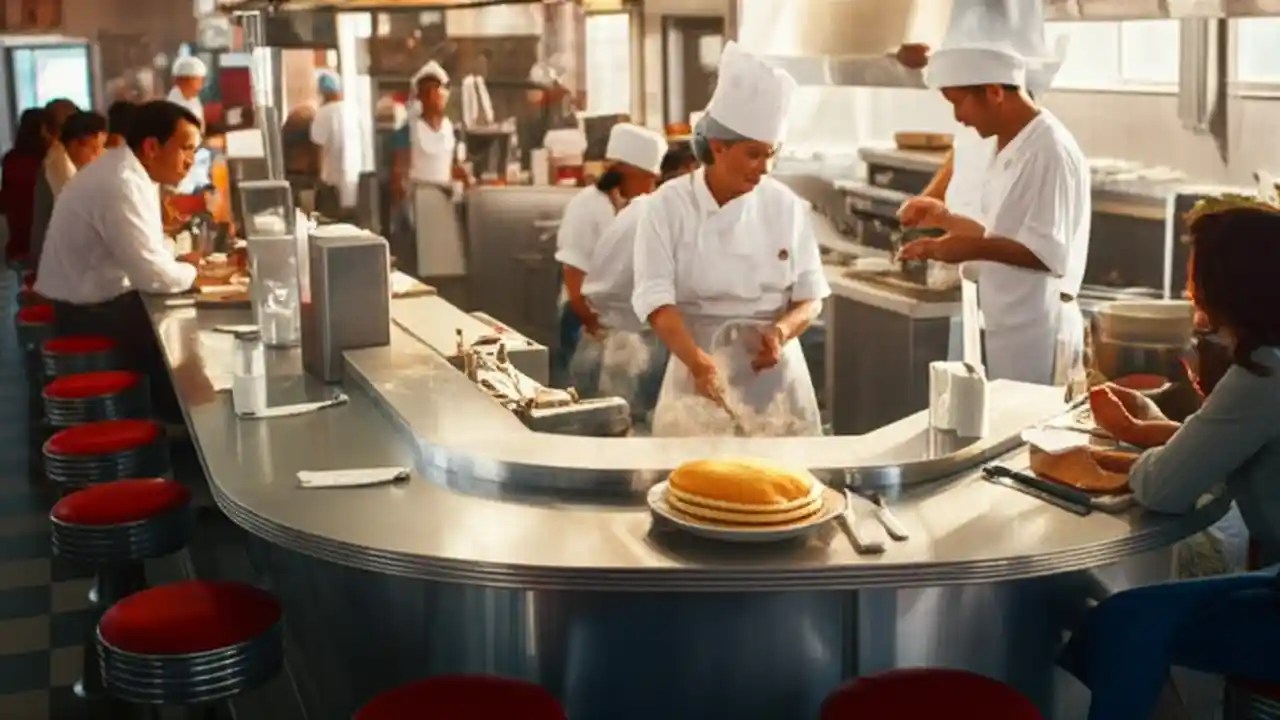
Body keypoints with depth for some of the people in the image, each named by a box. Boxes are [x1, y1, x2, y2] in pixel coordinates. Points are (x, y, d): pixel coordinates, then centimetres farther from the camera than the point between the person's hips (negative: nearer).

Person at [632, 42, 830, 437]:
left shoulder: (785, 205, -1)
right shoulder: (668, 206, -8)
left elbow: (810, 296, 4)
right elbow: (657, 301, -15)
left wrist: (781, 331, -19)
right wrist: (700, 363, -32)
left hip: (775, 375, 2)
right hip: (700, 368, -2)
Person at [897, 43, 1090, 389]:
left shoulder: (1050, 150, -18)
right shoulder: (1011, 147, 12)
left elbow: (1050, 253, -22)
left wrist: (974, 249, -27)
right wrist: (944, 218, 12)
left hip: (1037, 333, -9)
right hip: (1007, 328, 9)